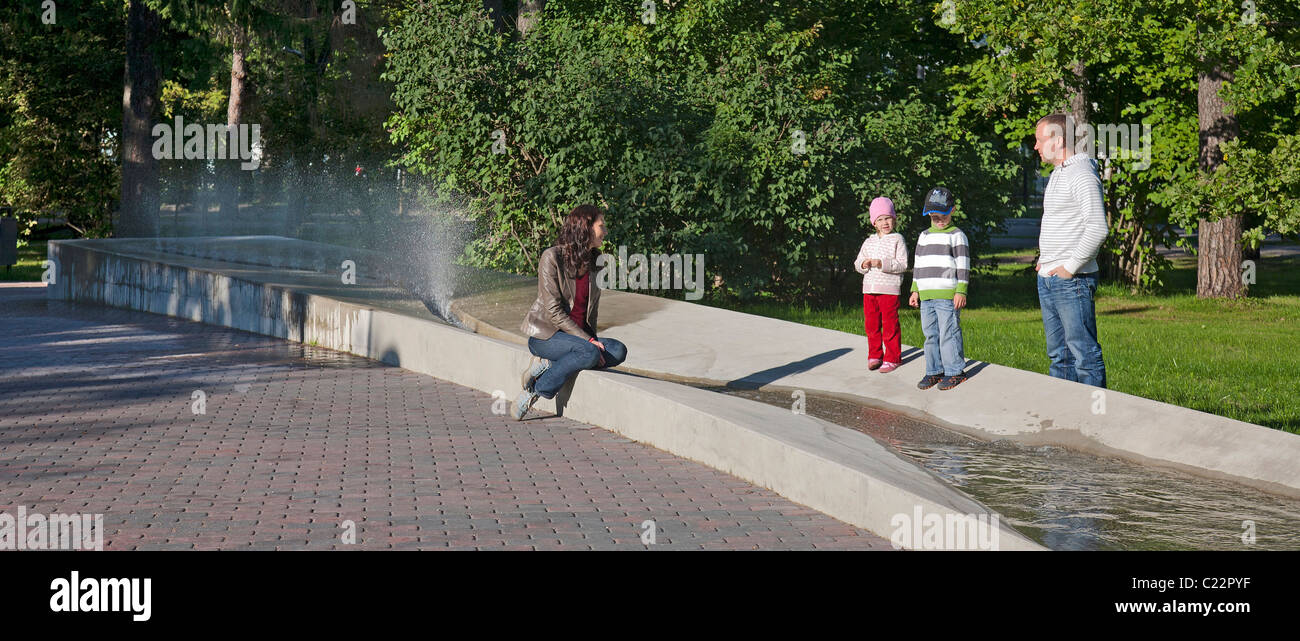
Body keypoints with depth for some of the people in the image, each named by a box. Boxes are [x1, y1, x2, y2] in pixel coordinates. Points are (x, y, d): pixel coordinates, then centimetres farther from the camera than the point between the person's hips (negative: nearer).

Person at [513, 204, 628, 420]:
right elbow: (554, 311, -16)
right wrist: (588, 341, -21)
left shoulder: (595, 262, 8)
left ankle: (547, 365, -18)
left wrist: (592, 338, 0)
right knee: (590, 353, -34)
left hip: (581, 335, 7)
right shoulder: (552, 258, -12)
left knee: (618, 351, -22)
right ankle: (536, 391, -20)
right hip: (545, 334, -7)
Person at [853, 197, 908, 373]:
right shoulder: (868, 242, 15)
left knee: (890, 325, -1)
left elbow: (902, 265, -9)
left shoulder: (897, 240, -1)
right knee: (871, 324, 8)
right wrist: (863, 264, -6)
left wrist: (882, 264, -21)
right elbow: (857, 263, 18)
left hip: (889, 289, -5)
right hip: (869, 289, 5)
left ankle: (892, 358, 8)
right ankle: (874, 356, 21)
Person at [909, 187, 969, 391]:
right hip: (926, 297, 6)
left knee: (948, 334, -6)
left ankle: (955, 371, 2)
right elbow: (918, 264, 23)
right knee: (930, 334, 9)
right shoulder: (924, 236, 19)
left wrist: (961, 291, -11)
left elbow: (963, 266, -4)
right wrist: (915, 290, 17)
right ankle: (934, 371, 17)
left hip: (948, 296, -6)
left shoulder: (956, 235, 0)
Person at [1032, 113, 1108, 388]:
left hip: (1072, 281, -10)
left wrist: (1070, 267, -16)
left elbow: (1097, 229, -21)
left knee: (1084, 354, -7)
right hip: (1047, 279, 10)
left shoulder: (1082, 175, -13)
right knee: (1058, 355, 13)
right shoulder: (1056, 175, 17)